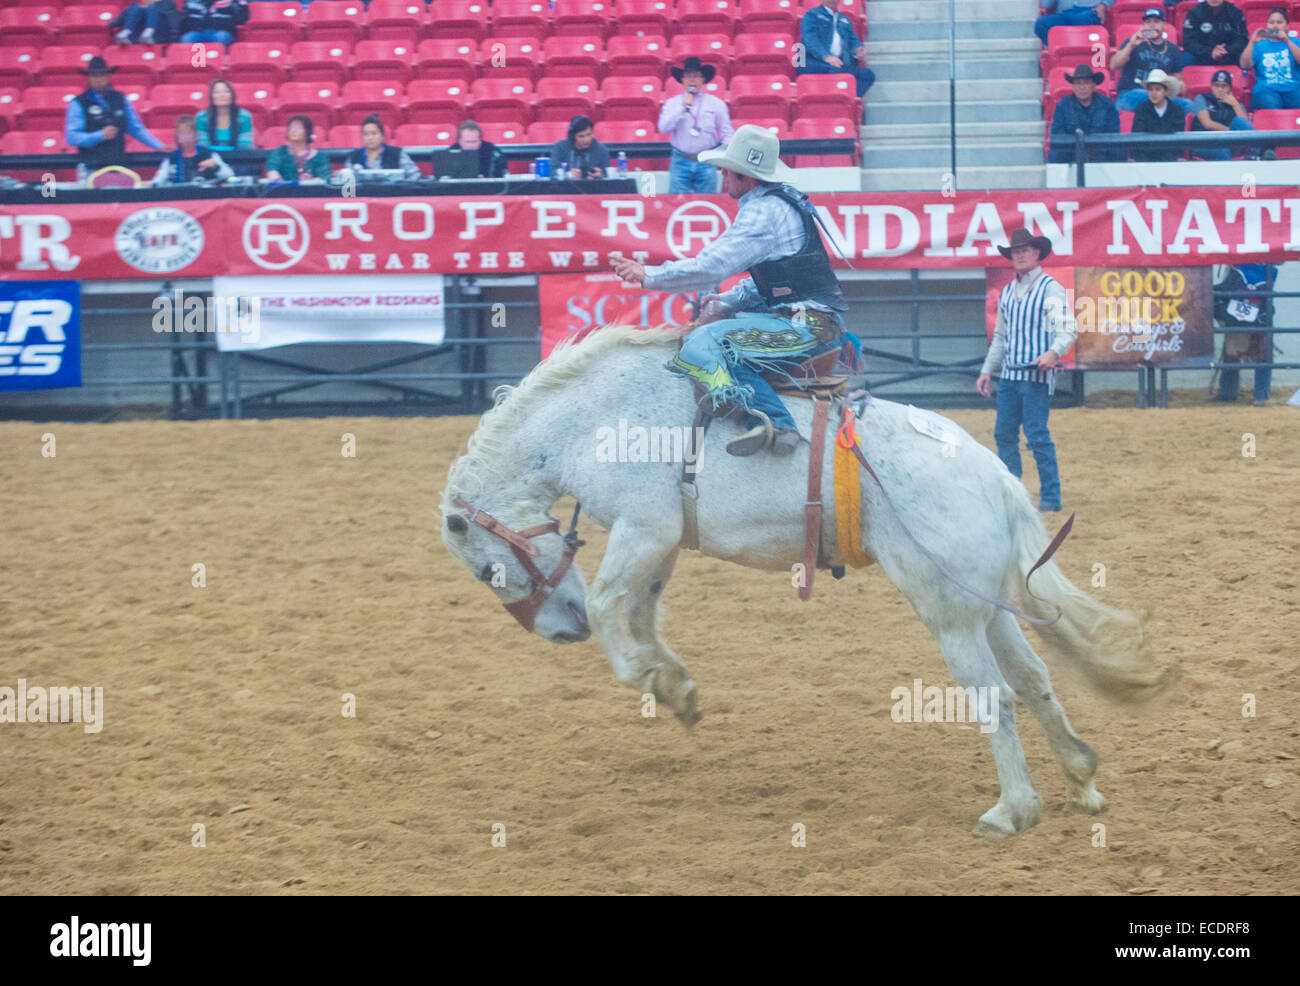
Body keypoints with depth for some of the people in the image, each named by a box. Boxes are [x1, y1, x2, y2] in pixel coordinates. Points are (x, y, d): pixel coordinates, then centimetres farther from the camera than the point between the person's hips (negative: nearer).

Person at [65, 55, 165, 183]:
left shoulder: (120, 99, 12)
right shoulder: (78, 104, -1)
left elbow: (136, 129, 17)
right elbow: (71, 137, -9)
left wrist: (160, 147, 10)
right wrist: (101, 135, -17)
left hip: (117, 168, 3)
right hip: (91, 171, -3)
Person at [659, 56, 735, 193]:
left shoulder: (717, 104, 7)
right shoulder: (672, 103, 8)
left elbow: (727, 135, 8)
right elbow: (664, 128, -7)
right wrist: (683, 107, -10)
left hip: (706, 162, 0)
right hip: (681, 162, 0)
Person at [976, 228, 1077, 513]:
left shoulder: (1050, 289, -5)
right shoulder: (1007, 292, 16)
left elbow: (1067, 329, -15)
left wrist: (1054, 353, -34)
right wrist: (987, 370, 19)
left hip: (1036, 375, -7)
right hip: (1009, 375, 7)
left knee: (1037, 436, -11)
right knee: (1004, 434, 8)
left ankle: (1051, 497, -6)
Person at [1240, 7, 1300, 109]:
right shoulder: (1260, 46, 20)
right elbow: (1245, 65, 5)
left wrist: (1287, 41, -11)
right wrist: (1252, 42, -6)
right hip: (1265, 89, 0)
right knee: (1272, 106, -36)